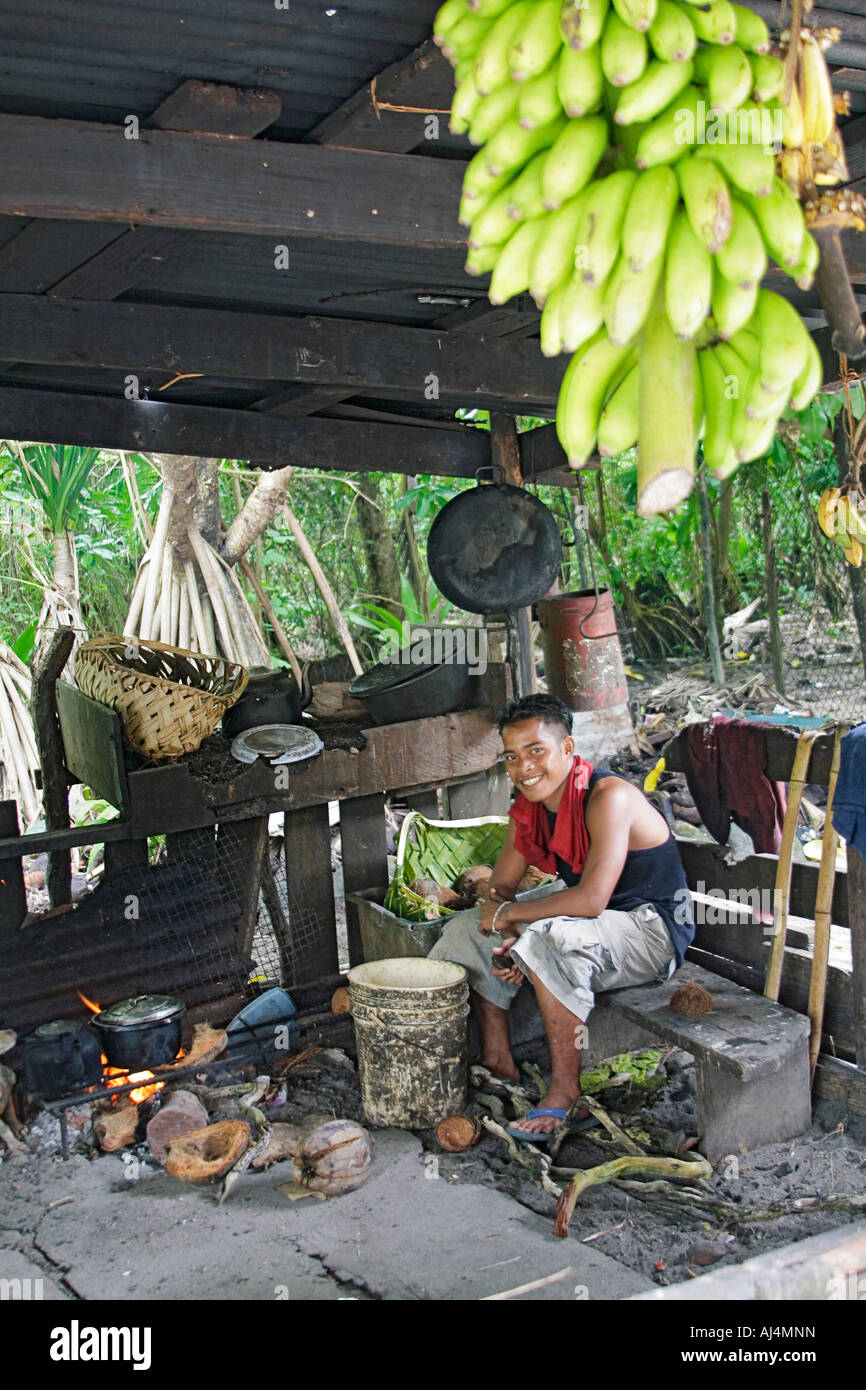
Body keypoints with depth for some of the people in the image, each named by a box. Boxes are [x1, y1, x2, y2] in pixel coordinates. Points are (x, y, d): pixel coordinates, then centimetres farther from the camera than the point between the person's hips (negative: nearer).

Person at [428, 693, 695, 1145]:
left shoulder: (608, 797, -26)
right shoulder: (528, 807, 0)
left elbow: (591, 899, -34)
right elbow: (501, 886, 8)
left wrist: (510, 914, -22)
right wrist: (510, 935, -14)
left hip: (653, 928, -9)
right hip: (593, 924, 9)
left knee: (554, 937, -37)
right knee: (469, 928, 8)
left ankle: (566, 1093, -26)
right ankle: (498, 1061, 15)